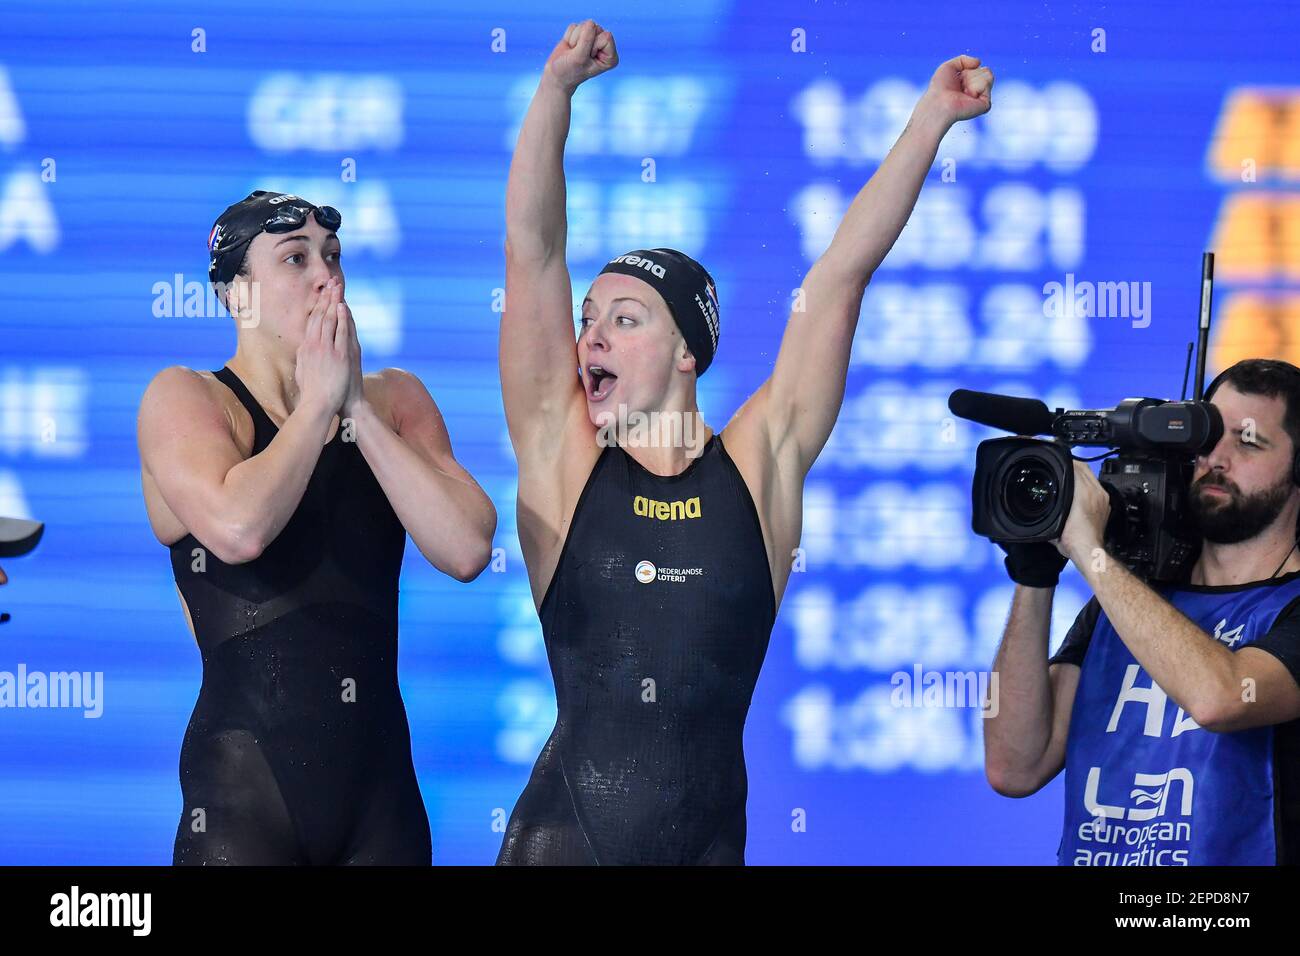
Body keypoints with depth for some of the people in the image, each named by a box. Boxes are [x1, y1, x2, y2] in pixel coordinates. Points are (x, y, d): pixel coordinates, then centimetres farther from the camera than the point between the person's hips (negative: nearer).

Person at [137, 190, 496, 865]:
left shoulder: (394, 400, 9)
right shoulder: (183, 398, -3)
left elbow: (468, 550, -7)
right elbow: (239, 528, -23)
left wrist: (359, 411, -8)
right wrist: (317, 404, -10)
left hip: (380, 780, 4)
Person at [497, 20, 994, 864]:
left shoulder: (760, 463, 3)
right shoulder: (562, 453, 2)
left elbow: (844, 271, 2)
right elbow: (533, 251, -4)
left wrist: (933, 119, 2)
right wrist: (559, 86, -12)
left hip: (710, 837, 1)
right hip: (564, 835, -1)